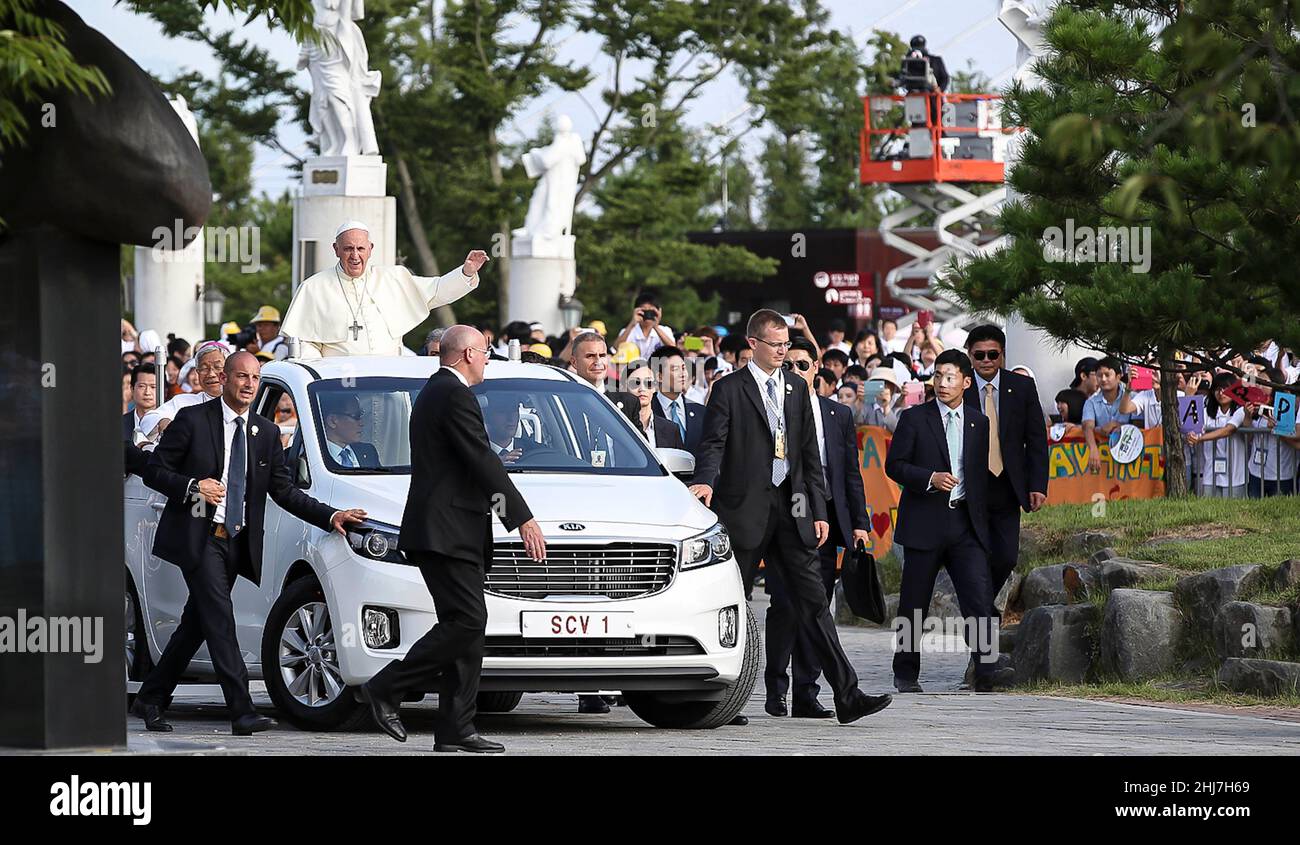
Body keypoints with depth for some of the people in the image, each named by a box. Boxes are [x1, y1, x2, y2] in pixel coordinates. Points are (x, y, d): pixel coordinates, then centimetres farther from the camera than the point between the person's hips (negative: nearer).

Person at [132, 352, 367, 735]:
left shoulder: (266, 433, 13)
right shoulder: (193, 420, -3)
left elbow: (284, 490, 12)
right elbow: (153, 470, -2)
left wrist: (331, 517, 1)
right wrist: (193, 487, -19)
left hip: (237, 542, 6)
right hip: (198, 537, -6)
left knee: (196, 624, 10)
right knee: (219, 618, -14)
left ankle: (151, 698, 22)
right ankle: (242, 712, -21)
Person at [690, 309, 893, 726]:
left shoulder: (797, 392, 15)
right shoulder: (729, 389, 0)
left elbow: (810, 456, 17)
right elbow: (713, 443, -9)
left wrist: (819, 511, 11)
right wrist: (705, 481, -29)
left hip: (791, 507, 4)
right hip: (746, 508, -4)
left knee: (813, 600, -1)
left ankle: (847, 695, -7)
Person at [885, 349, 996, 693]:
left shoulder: (979, 423, 11)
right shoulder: (914, 418, 2)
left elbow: (983, 473, 17)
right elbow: (894, 464, -2)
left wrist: (984, 519, 10)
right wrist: (930, 478, -17)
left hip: (966, 523, 2)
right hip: (925, 523, -2)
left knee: (979, 597, -11)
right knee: (914, 603, 5)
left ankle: (987, 673, -13)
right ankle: (906, 674, 17)